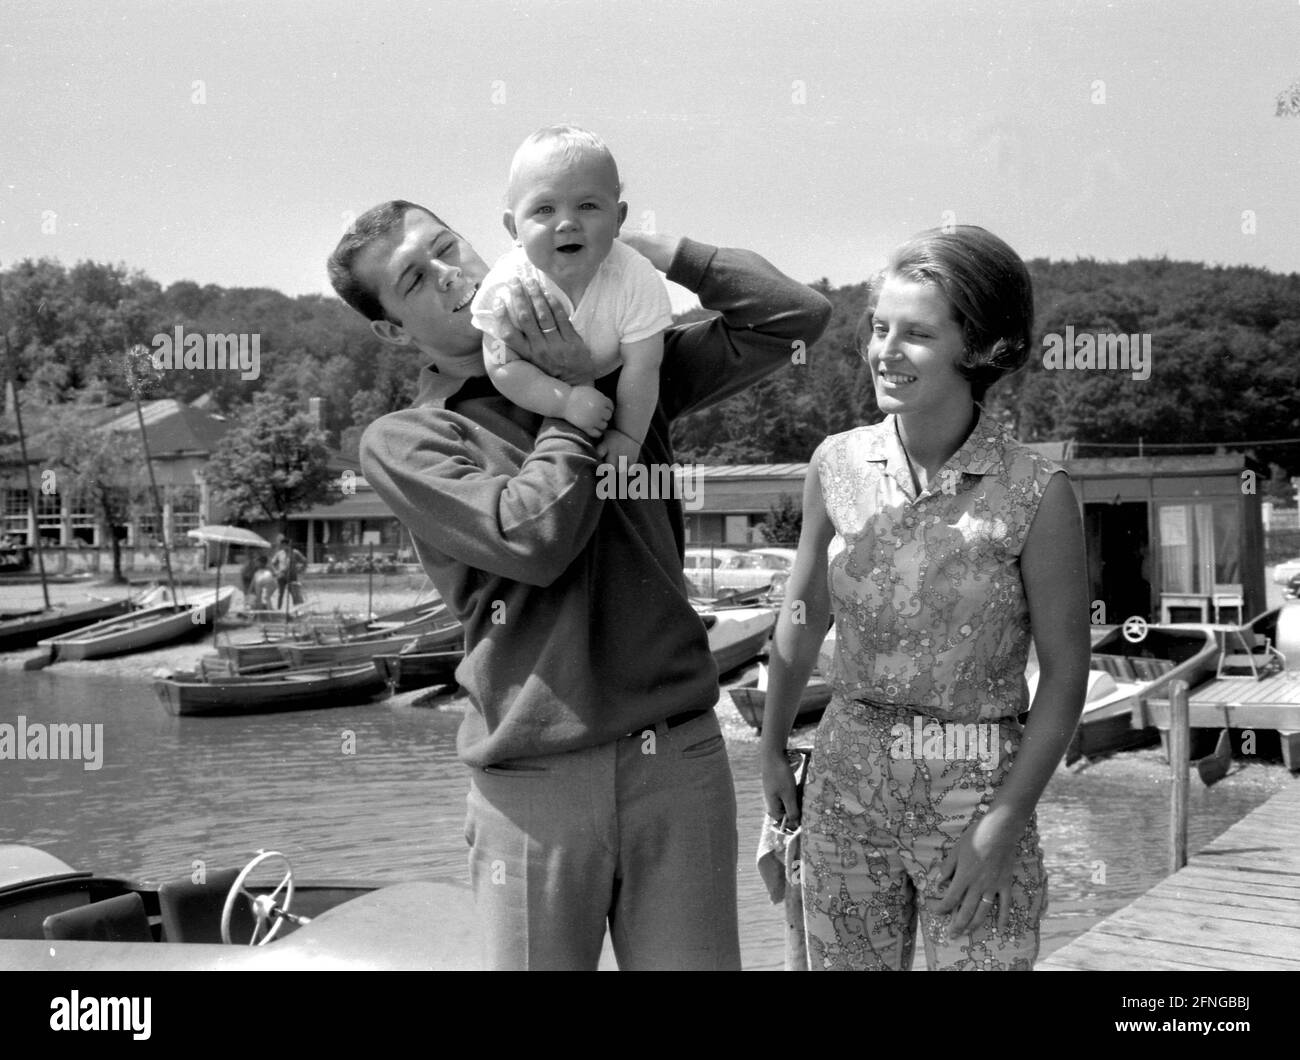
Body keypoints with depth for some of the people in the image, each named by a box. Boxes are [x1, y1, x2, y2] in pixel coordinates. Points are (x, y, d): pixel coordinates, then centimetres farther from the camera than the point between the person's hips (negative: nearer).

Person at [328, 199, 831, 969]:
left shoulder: (624, 366, 12)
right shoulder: (402, 442, 3)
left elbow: (796, 316, 8)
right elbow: (533, 537, -13)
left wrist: (637, 250, 7)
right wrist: (575, 393, -3)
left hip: (679, 759, 2)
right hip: (533, 783, -2)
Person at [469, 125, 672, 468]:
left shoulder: (636, 279, -36)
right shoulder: (506, 285, -36)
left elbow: (641, 367, -27)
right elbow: (504, 367, -32)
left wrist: (628, 436, -25)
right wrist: (567, 400, -45)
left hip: (607, 377, 1)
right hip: (537, 389, 0)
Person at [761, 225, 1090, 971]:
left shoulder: (1035, 492, -13)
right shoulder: (838, 464, -2)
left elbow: (1065, 672, -8)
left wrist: (1004, 824, -11)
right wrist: (773, 748, 16)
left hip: (978, 794, -3)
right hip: (848, 780, 3)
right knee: (839, 959, 13)